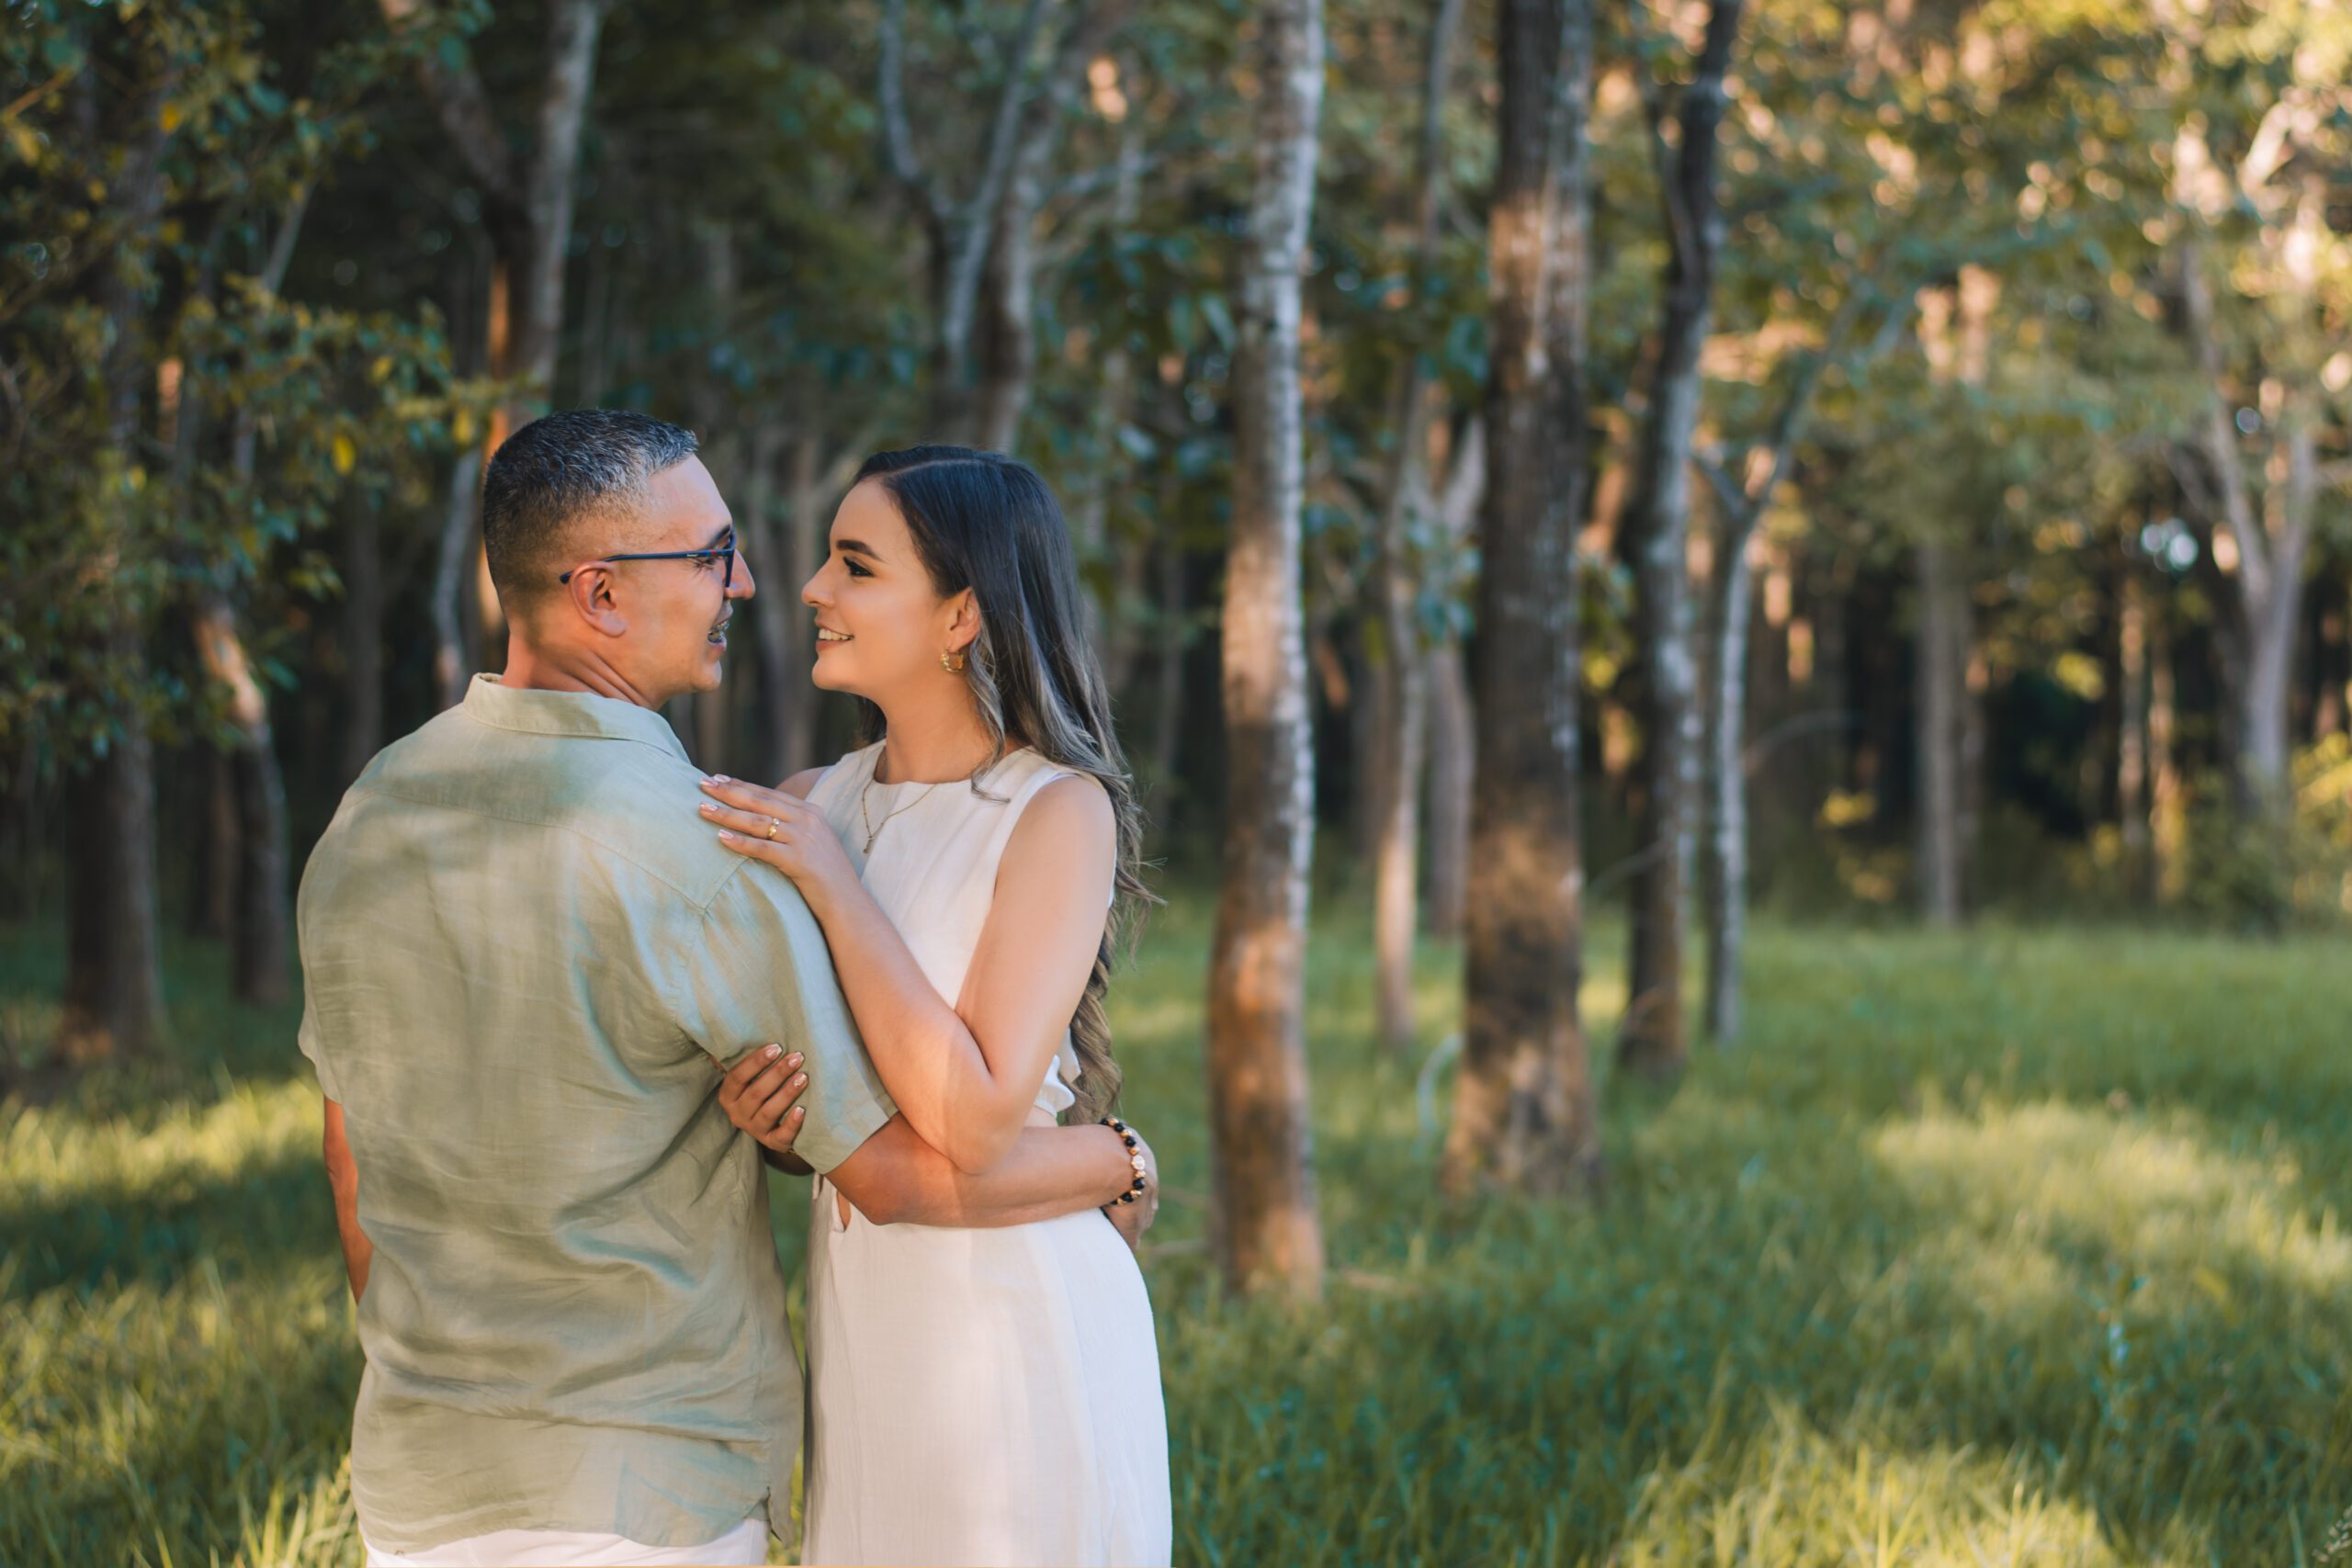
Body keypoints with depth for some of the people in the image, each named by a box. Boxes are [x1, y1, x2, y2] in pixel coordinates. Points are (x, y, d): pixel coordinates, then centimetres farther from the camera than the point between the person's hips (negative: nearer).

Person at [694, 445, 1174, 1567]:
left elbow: (978, 1120, -21)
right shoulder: (808, 808, 5)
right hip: (863, 1324, 6)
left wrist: (834, 885, -19)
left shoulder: (1058, 811, -12)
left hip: (1014, 1317, -6)